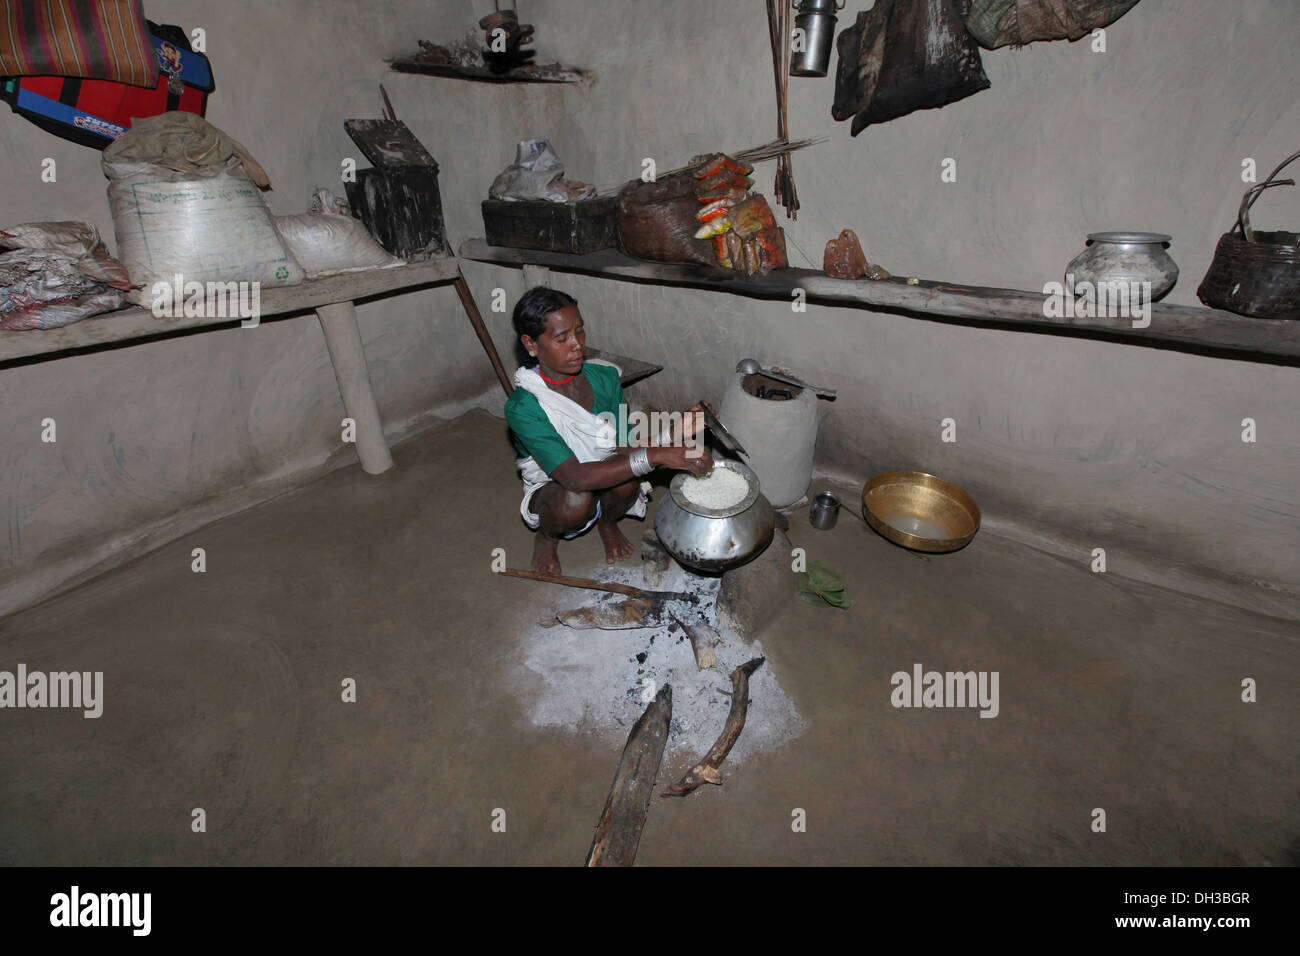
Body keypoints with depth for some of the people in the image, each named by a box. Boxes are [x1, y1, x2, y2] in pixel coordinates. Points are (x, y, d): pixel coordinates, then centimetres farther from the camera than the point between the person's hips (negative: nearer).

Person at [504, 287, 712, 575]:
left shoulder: (604, 378, -11)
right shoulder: (522, 407, -28)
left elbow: (625, 448, -12)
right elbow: (575, 476, -38)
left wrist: (671, 438, -32)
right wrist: (653, 456, -44)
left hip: (603, 485, 3)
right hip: (550, 492, -3)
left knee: (626, 476, -31)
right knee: (576, 500, -37)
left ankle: (608, 522, 6)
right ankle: (547, 535, 1)